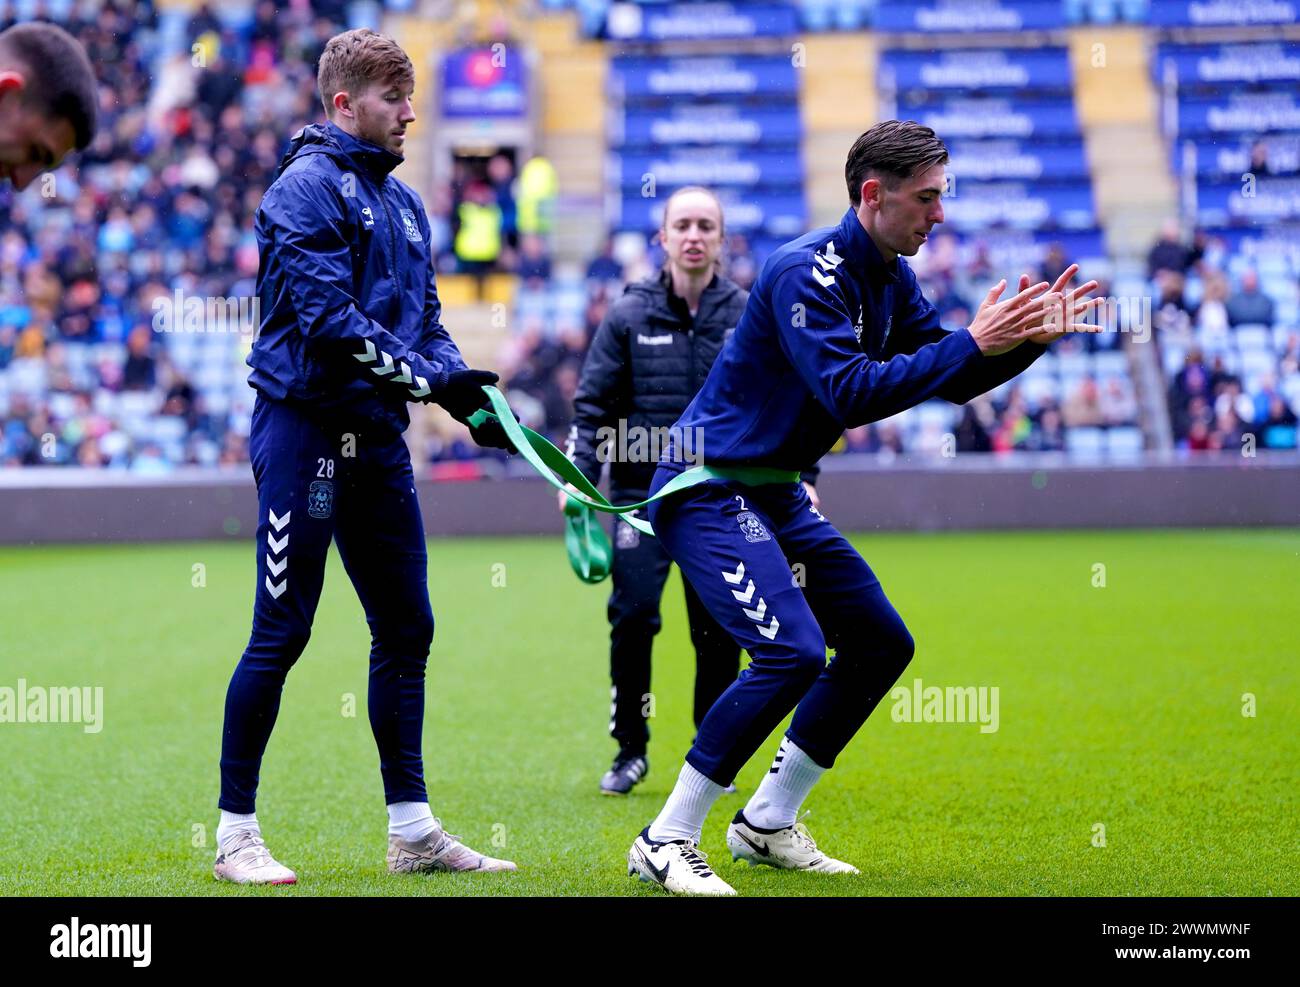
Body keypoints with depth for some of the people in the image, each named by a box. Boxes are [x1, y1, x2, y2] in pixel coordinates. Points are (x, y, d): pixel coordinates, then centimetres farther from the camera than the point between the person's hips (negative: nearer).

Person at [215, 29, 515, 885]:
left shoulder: (403, 203, 16)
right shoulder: (308, 188, -10)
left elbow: (423, 319, 17)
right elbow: (327, 318, -19)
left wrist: (467, 392, -1)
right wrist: (430, 382, -21)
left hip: (376, 436, 8)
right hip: (305, 424, -8)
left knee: (406, 629, 10)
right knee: (282, 634, -5)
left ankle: (412, 830, 18)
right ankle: (237, 833, 5)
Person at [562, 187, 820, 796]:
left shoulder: (749, 318, 6)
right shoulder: (628, 317, 3)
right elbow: (593, 404, 4)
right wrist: (578, 474, -8)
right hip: (642, 490, -1)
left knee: (718, 631, 1)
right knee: (632, 617, -10)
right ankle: (630, 749, 6)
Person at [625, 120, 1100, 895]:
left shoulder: (890, 280, 7)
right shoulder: (807, 272, -21)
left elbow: (954, 382, 12)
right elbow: (850, 393, -31)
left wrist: (1027, 338, -5)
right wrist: (971, 344, -31)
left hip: (774, 494, 10)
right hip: (708, 490, -10)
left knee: (882, 643, 10)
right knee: (793, 653, -23)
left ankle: (768, 824, 20)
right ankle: (665, 843, -13)